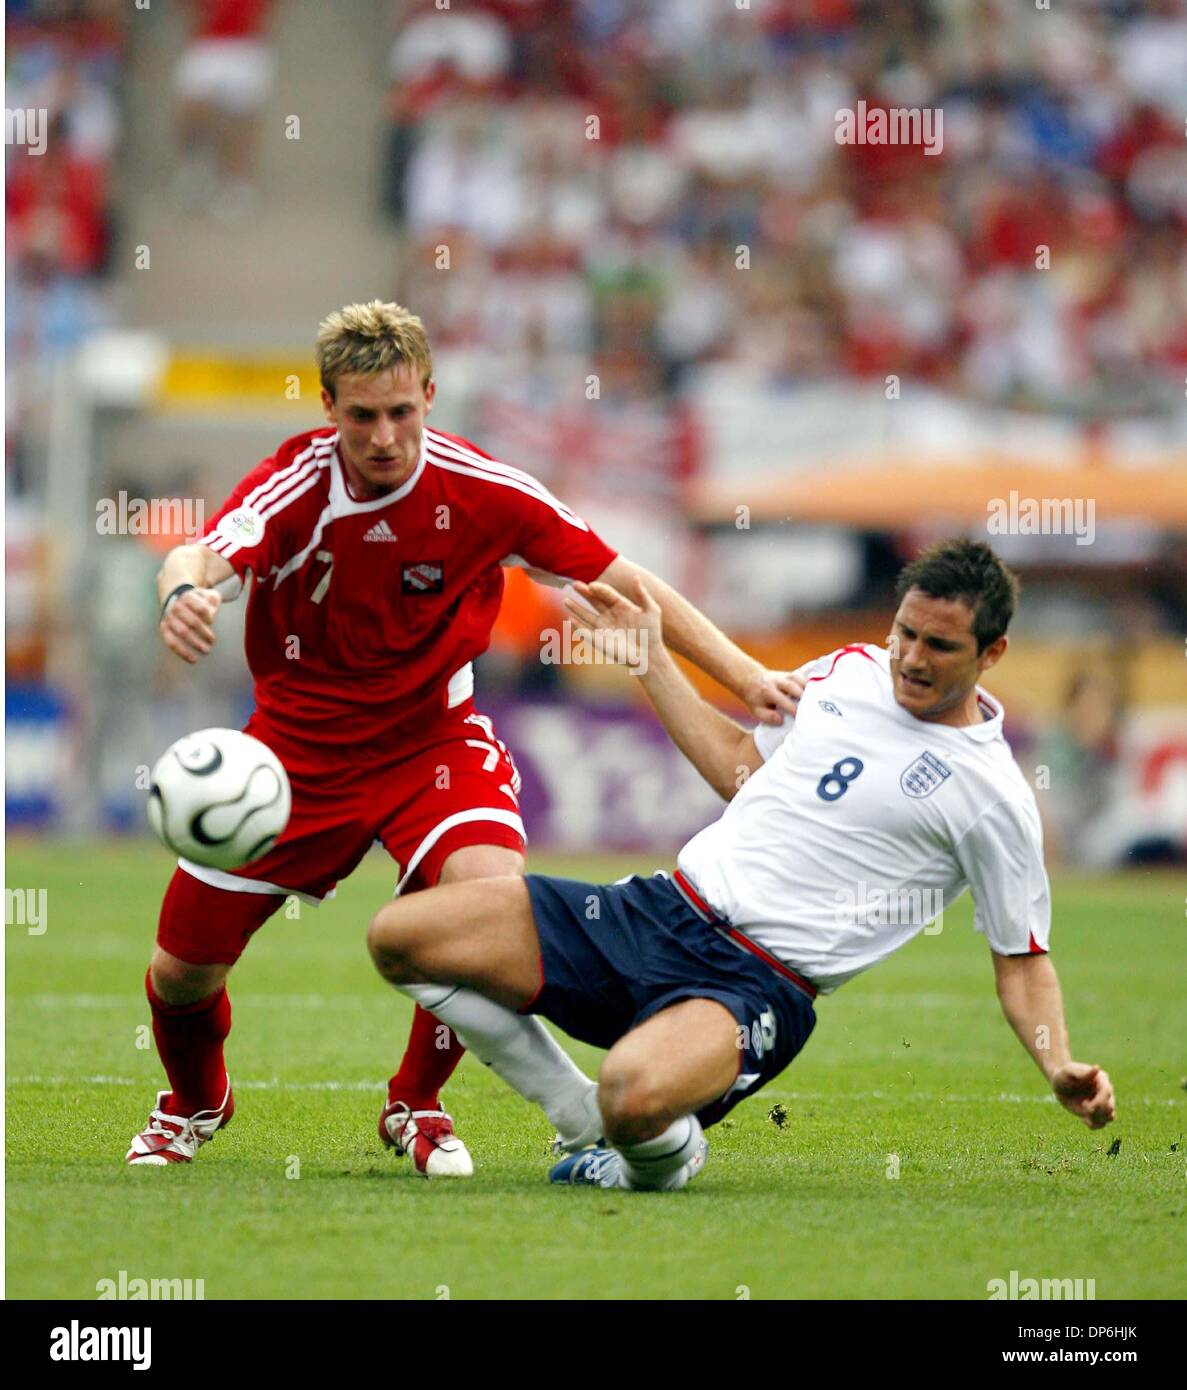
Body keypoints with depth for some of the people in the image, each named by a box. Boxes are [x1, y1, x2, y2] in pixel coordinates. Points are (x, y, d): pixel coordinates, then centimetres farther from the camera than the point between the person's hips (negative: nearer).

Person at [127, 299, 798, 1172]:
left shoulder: (481, 491, -17)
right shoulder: (296, 484, -19)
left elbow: (618, 579, -12)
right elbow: (208, 554, -38)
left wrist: (742, 674, -21)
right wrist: (186, 588, -64)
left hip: (430, 735, 0)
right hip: (299, 743, 0)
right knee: (184, 969, 1)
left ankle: (418, 1103, 0)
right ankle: (195, 1102, 40)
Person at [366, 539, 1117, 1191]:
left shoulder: (991, 795, -5)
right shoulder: (851, 670, 12)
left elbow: (1022, 958, 2)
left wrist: (1062, 1067, -14)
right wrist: (650, 656, 28)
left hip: (761, 979, -7)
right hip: (658, 910, 7)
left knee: (635, 1097, -41)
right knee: (399, 938, -4)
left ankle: (667, 1151, -1)